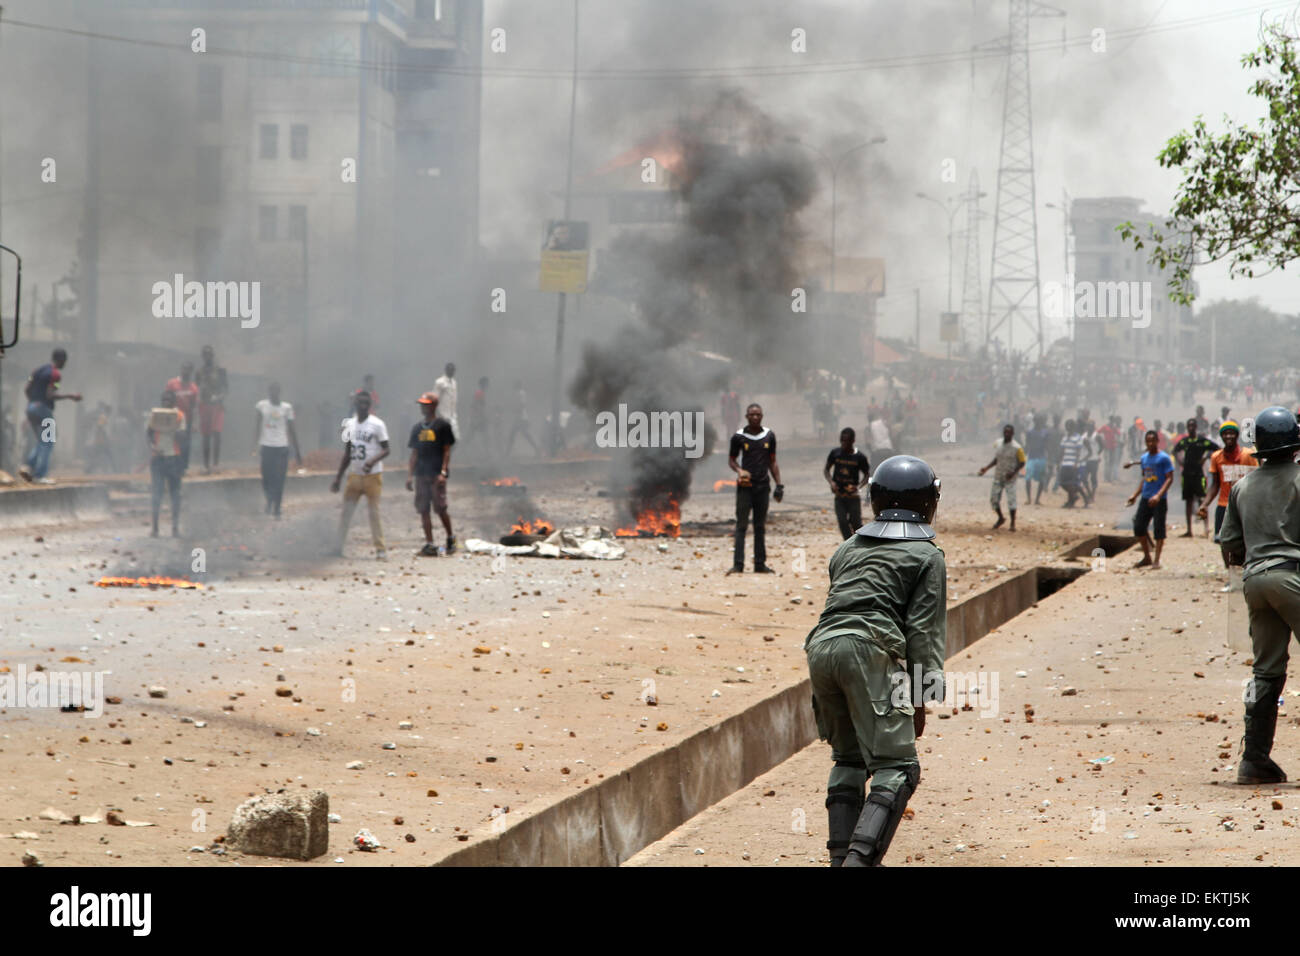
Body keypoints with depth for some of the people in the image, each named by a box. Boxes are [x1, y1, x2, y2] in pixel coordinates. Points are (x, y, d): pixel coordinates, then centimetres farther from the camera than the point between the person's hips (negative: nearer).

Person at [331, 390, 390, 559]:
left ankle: (380, 549, 0)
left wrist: (372, 461, -28)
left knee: (373, 512, -4)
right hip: (354, 475, 5)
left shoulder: (377, 424, -6)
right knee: (346, 511, 3)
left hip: (372, 475, -5)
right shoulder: (349, 424, 10)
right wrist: (338, 478, 14)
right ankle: (339, 546, 8)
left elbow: (385, 450, -9)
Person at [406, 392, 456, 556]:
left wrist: (443, 473, -13)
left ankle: (450, 538, 12)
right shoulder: (417, 427, 15)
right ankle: (429, 544, 3)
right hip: (420, 474, 6)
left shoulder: (442, 425, -1)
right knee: (423, 509, 1)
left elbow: (447, 451, -4)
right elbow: (414, 453, 17)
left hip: (436, 474, -6)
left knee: (441, 508, -8)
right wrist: (409, 475, 9)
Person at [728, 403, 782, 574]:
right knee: (741, 525, -7)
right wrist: (739, 470, -13)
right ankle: (738, 564, -9)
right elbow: (731, 459, 8)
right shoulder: (738, 437, -1)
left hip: (763, 486, 3)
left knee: (760, 526, 7)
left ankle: (760, 564, 11)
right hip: (745, 486, -3)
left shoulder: (769, 436, 8)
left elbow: (772, 462, 14)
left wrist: (779, 484, 7)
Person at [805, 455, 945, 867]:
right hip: (869, 648, -6)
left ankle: (841, 855, 18)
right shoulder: (927, 555, 12)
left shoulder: (847, 549, 28)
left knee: (849, 759, 22)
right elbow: (923, 628, 4)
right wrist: (920, 697, 5)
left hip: (820, 646, 6)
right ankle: (860, 856, -24)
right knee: (896, 766, -6)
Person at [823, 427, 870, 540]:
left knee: (856, 523, -3)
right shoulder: (835, 453, 0)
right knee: (842, 522, -5)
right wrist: (831, 482, -10)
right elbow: (826, 470, 10)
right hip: (839, 495, 2)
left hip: (853, 496, -2)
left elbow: (867, 476, 2)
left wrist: (857, 487, -16)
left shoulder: (860, 457, -7)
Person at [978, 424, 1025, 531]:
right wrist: (986, 468, 5)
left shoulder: (1017, 448, -12)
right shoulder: (997, 444, 5)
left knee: (1011, 499, -9)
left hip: (1010, 478, -5)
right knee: (993, 498, 4)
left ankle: (1013, 523, 3)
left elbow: (1022, 463, -9)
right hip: (998, 476, 5)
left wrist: (1013, 473, -22)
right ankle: (1001, 518, 27)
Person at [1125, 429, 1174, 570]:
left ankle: (1156, 560, 4)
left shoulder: (1164, 458, -8)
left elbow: (1169, 478, -12)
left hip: (1159, 500, -7)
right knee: (1138, 527, 4)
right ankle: (1147, 557, 18)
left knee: (1158, 530, -3)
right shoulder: (1144, 458, 14)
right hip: (1145, 498, 7)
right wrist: (1135, 495, 17)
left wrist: (1158, 495, -22)